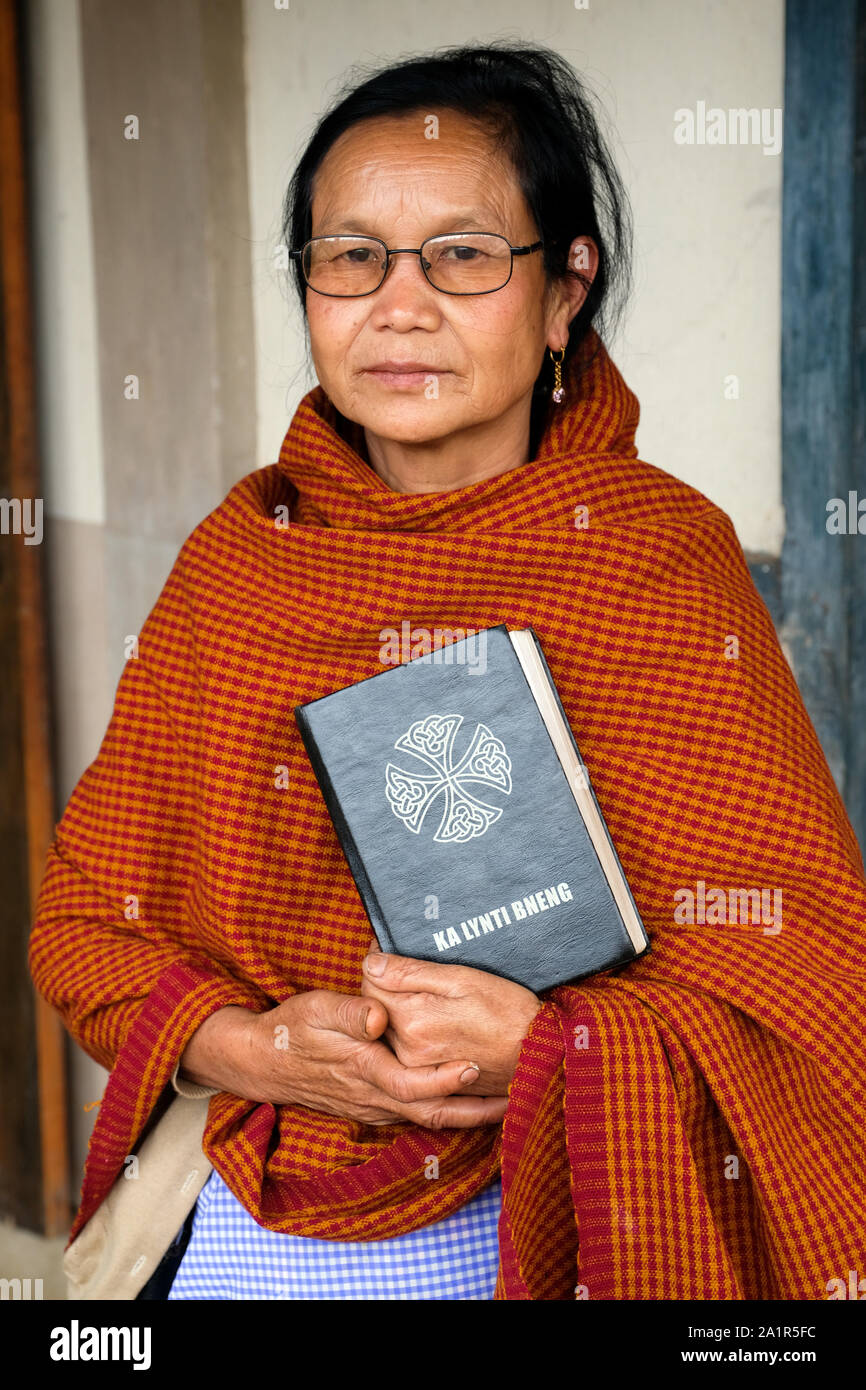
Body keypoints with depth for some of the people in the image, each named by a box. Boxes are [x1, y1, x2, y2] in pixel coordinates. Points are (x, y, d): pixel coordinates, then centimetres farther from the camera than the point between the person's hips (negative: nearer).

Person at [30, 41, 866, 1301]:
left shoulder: (665, 558, -12)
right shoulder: (239, 554, -4)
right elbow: (87, 911, 1)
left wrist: (543, 1051, -25)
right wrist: (239, 1049, -17)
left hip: (536, 1230, -2)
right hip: (237, 1228, 3)